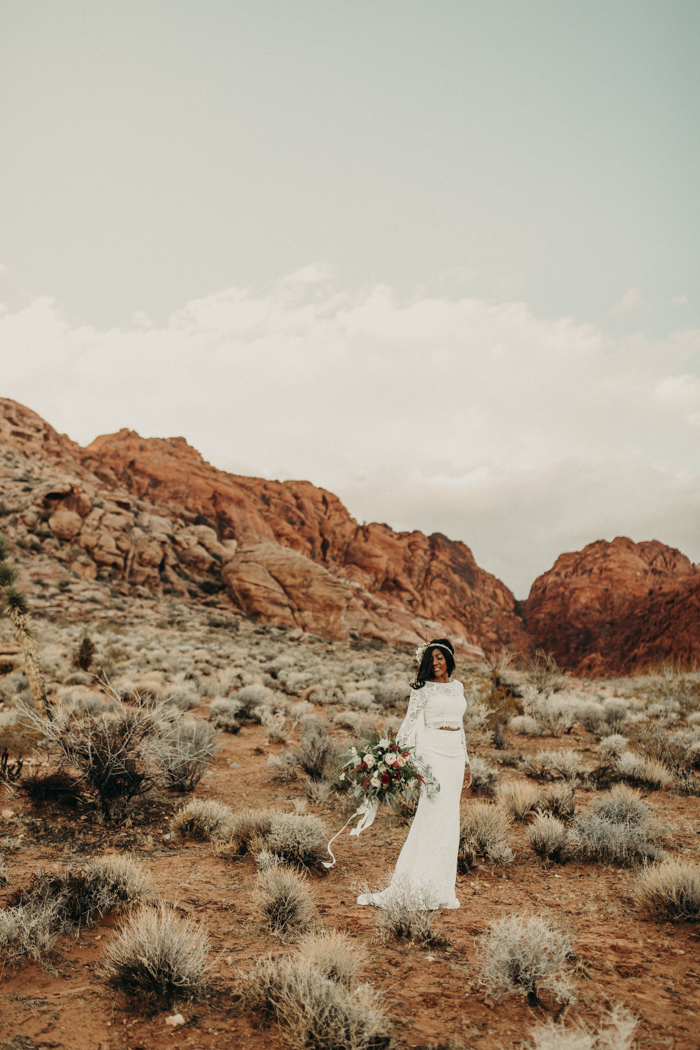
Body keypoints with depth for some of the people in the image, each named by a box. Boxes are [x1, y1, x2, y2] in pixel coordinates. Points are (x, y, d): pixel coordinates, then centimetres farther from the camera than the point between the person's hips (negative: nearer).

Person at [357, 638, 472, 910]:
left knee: (449, 819, 7)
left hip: (455, 755, 6)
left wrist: (466, 762, 17)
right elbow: (410, 723, -8)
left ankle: (441, 886, 16)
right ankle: (423, 887, -3)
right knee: (433, 813, -10)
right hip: (432, 752, -6)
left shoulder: (457, 687, 14)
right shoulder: (423, 688, -3)